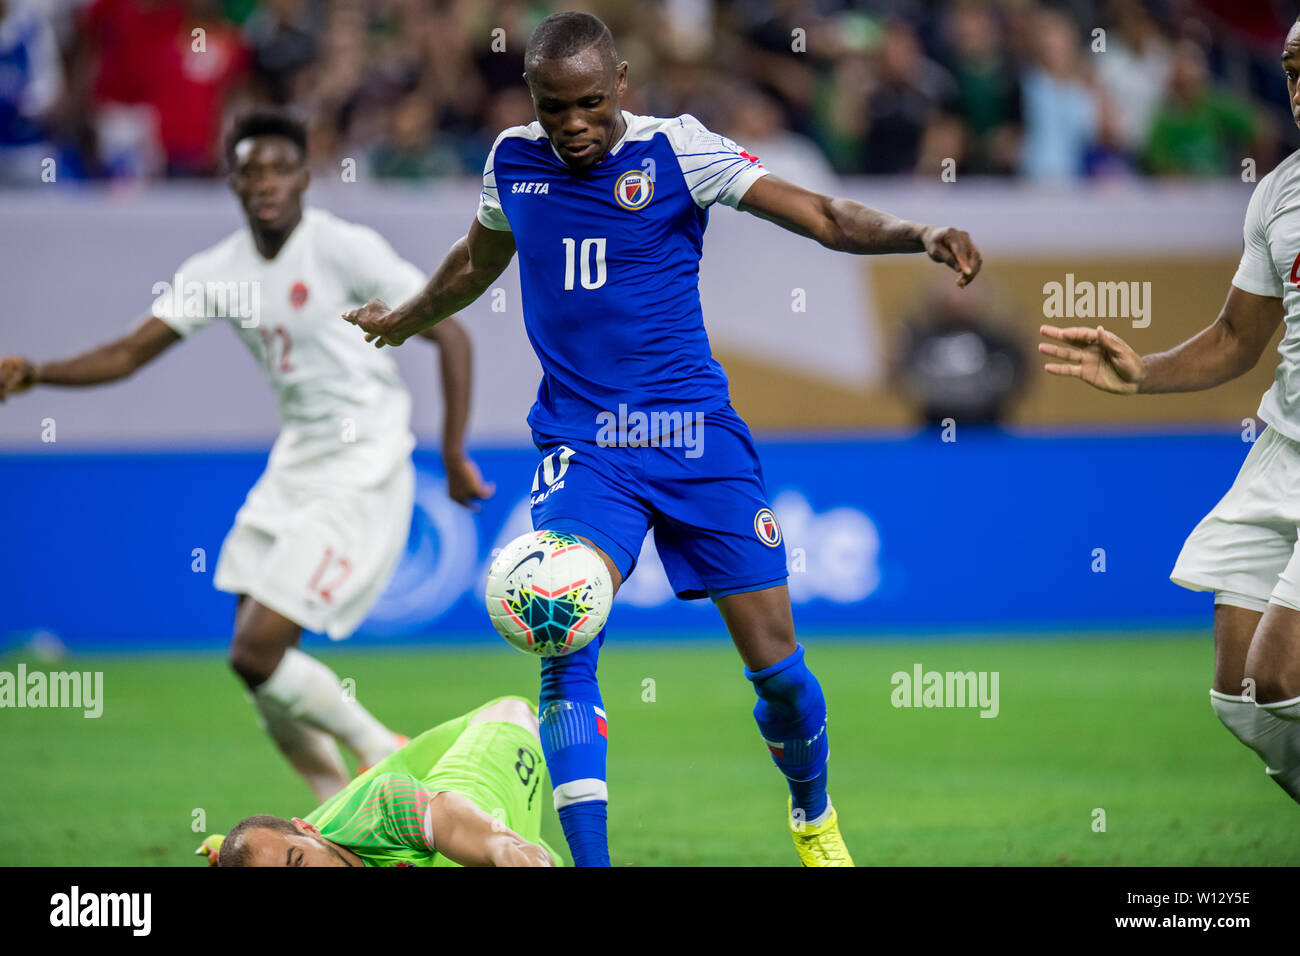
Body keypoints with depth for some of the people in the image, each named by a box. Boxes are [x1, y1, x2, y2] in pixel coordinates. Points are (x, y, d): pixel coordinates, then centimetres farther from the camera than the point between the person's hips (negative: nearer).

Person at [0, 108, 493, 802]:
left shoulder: (345, 249, -14)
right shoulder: (217, 272, 4)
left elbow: (450, 335, -10)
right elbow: (130, 353, 5)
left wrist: (454, 454, -13)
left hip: (362, 475, -7)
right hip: (292, 468, 7)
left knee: (257, 655, -13)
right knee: (256, 661, 5)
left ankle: (384, 754, 8)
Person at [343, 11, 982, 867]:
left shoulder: (675, 150, -6)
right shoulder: (513, 161, 4)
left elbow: (822, 216, -9)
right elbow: (477, 261, 27)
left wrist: (917, 236, -27)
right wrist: (405, 320, 44)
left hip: (694, 433, -1)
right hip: (581, 443, 1)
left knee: (777, 663, 1)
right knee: (565, 648, -21)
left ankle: (813, 813, 31)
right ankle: (589, 859, -19)